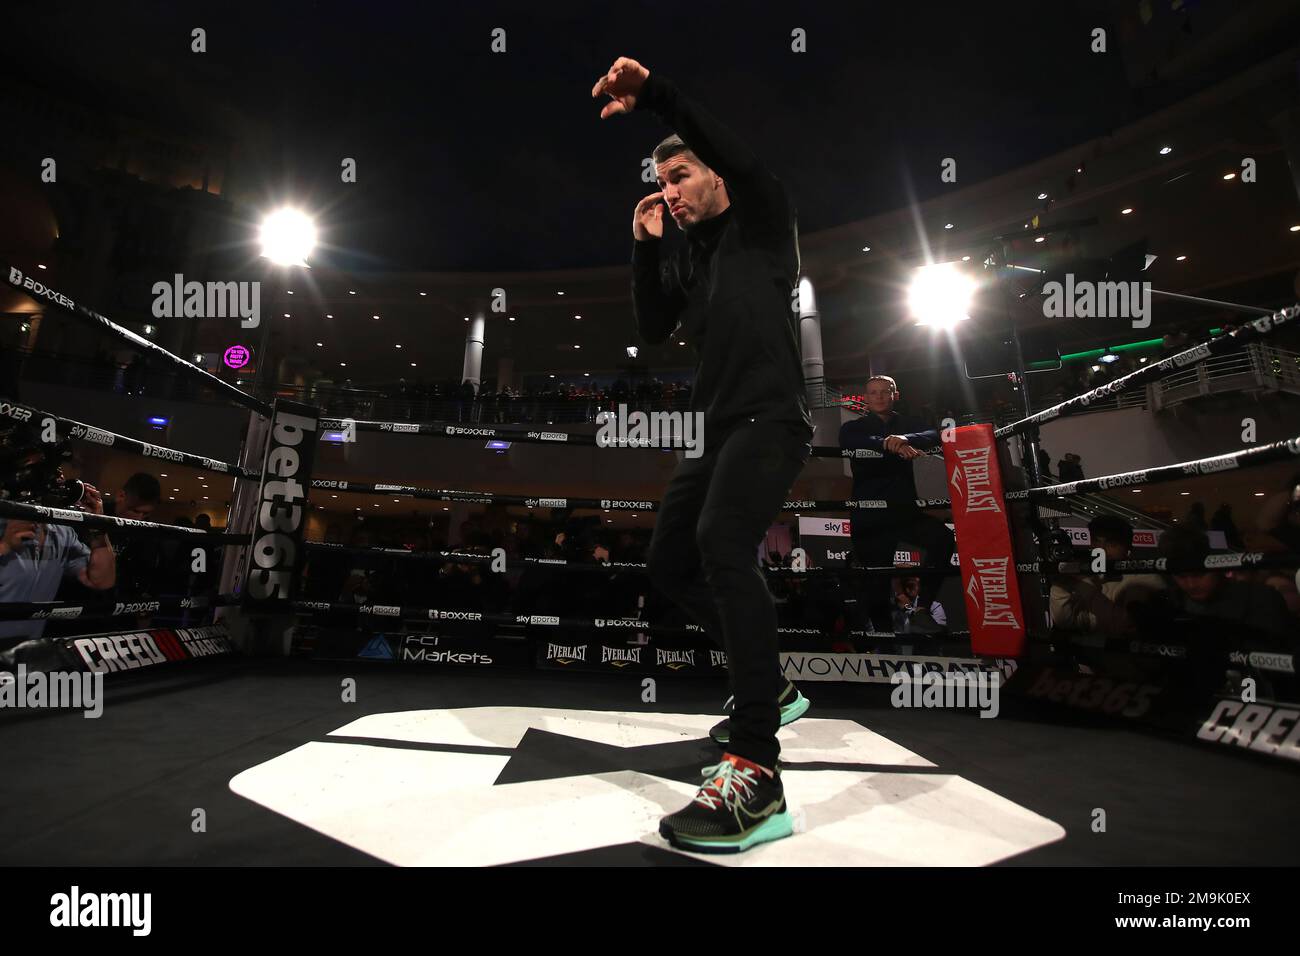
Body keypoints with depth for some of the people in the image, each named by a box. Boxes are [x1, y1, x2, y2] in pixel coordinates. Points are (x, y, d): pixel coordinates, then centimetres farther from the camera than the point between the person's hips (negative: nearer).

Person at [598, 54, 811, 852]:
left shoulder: (763, 223, 7)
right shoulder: (686, 259, 24)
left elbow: (738, 157, -13)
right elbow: (652, 330, 13)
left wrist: (652, 91, -20)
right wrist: (646, 246, 9)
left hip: (770, 419, -8)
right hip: (722, 430, 9)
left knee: (722, 544, -31)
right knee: (672, 560, 9)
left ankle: (757, 777, -31)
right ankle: (770, 686, 24)